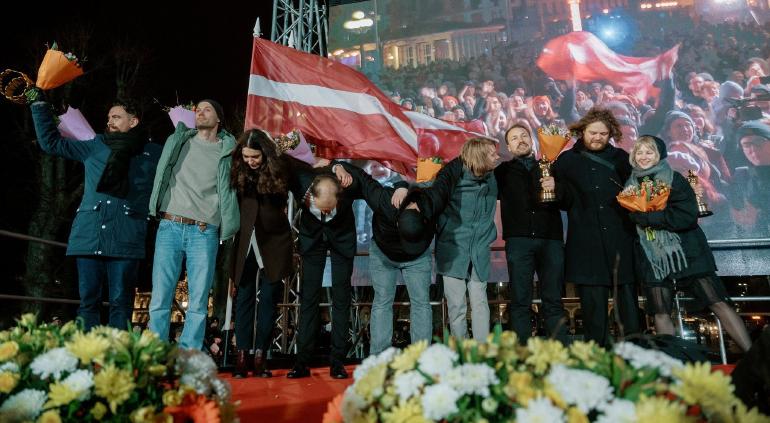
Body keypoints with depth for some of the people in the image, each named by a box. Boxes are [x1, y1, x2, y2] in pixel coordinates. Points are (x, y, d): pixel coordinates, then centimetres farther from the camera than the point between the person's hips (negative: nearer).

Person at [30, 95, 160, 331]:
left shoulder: (153, 153, 11)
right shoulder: (95, 147, 17)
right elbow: (50, 142, 24)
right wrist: (39, 103, 22)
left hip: (125, 240, -3)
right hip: (89, 236, 3)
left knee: (120, 304, -3)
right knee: (88, 301, 3)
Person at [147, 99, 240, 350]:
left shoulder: (227, 151, 10)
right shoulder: (177, 140, 16)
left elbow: (229, 190, 12)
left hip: (204, 233, -1)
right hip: (170, 227, 1)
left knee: (198, 303, -1)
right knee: (160, 299, -2)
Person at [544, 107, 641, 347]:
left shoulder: (621, 158, 12)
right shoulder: (567, 161, 9)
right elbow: (564, 202, 7)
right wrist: (555, 188, -12)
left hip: (620, 241, 1)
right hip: (587, 245, -1)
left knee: (627, 298, 3)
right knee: (593, 302, 1)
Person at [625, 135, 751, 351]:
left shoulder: (674, 179, -2)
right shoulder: (630, 185, 10)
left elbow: (688, 216, -14)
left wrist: (647, 216, -19)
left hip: (685, 253, -3)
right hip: (652, 258, 3)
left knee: (718, 303, -4)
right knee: (660, 313, 1)